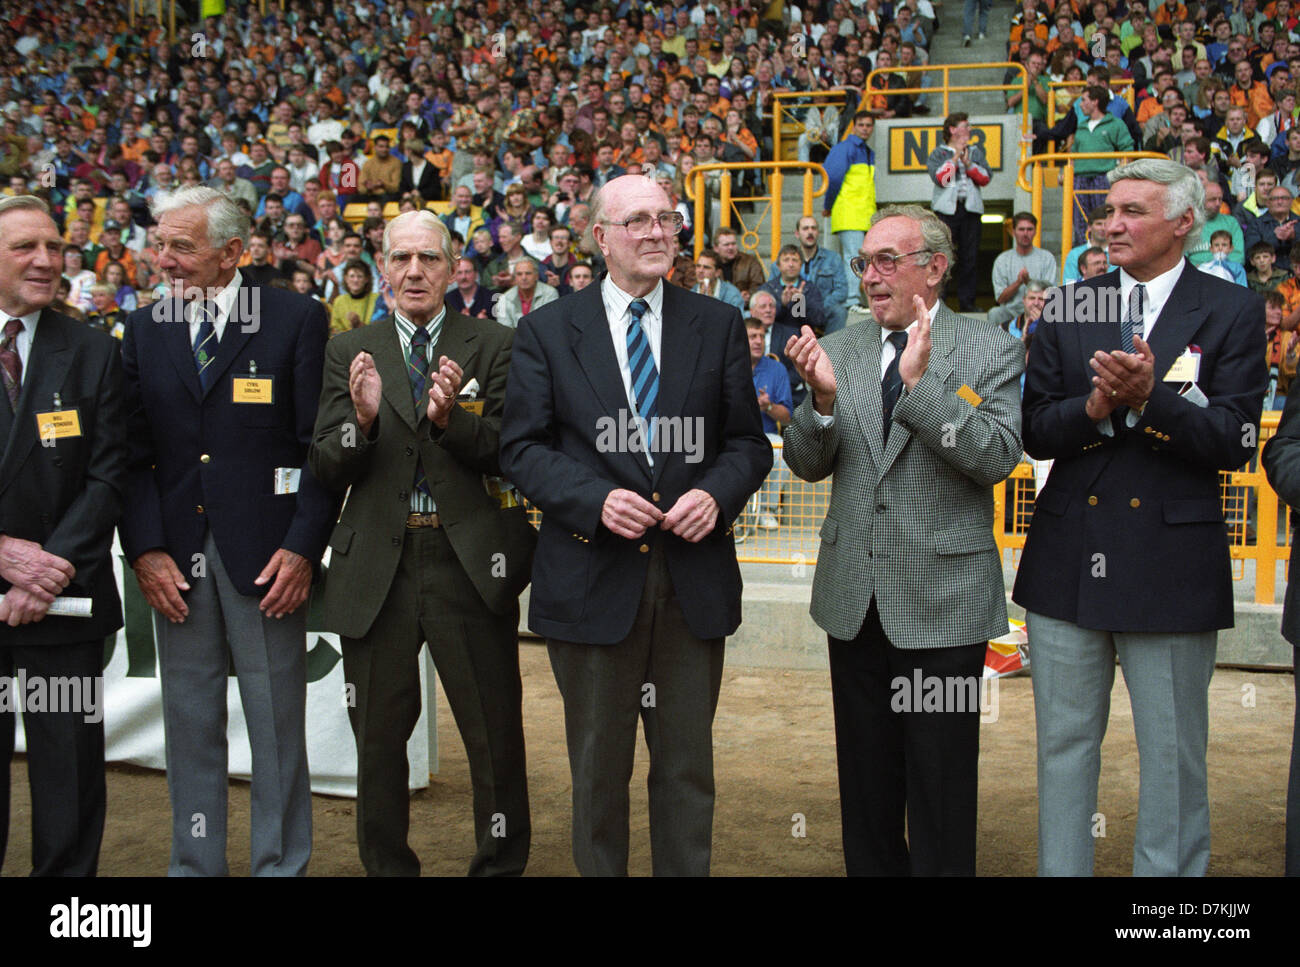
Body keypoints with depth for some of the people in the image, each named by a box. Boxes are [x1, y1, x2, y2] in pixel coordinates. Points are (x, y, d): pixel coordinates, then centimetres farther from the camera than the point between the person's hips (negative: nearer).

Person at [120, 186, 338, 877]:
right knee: (189, 722, 11)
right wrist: (145, 549, -3)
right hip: (175, 558, 3)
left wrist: (303, 546, -10)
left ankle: (281, 863, 19)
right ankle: (195, 863, 25)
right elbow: (133, 452, 7)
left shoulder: (298, 319, -1)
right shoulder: (144, 329, 10)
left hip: (266, 556, -3)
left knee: (277, 723, 5)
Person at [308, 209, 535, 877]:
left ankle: (500, 866, 22)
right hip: (377, 566, 2)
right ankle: (386, 866, 30)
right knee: (378, 735, 13)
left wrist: (450, 417, -23)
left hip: (470, 564, -2)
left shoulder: (494, 346, 3)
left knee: (495, 735, 5)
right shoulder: (349, 352, 8)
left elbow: (508, 454, -5)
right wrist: (361, 419, -18)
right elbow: (327, 470, 1)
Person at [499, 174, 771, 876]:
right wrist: (595, 500, -17)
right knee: (598, 766, 12)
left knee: (688, 764, 12)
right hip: (593, 576, -1)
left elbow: (748, 442, 7)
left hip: (695, 577, 2)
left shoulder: (719, 326, 7)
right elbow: (521, 448, -2)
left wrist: (717, 494, -13)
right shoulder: (546, 331, 3)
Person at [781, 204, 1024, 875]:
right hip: (855, 598, 4)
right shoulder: (839, 349, 6)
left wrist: (921, 384, -25)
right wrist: (823, 398, -17)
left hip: (942, 600, -4)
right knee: (865, 785, 17)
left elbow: (997, 459, -16)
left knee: (940, 790, 6)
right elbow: (807, 464, 2)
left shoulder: (989, 351, -4)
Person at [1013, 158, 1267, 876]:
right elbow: (1036, 432, 3)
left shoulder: (1232, 312, 1)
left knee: (1173, 757, 6)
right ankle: (1060, 871, 26)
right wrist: (1094, 407, -16)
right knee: (1063, 744, 12)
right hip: (1068, 560, 3)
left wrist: (1150, 398, -22)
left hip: (1171, 563, -3)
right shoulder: (1068, 308, 8)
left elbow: (1234, 441, -9)